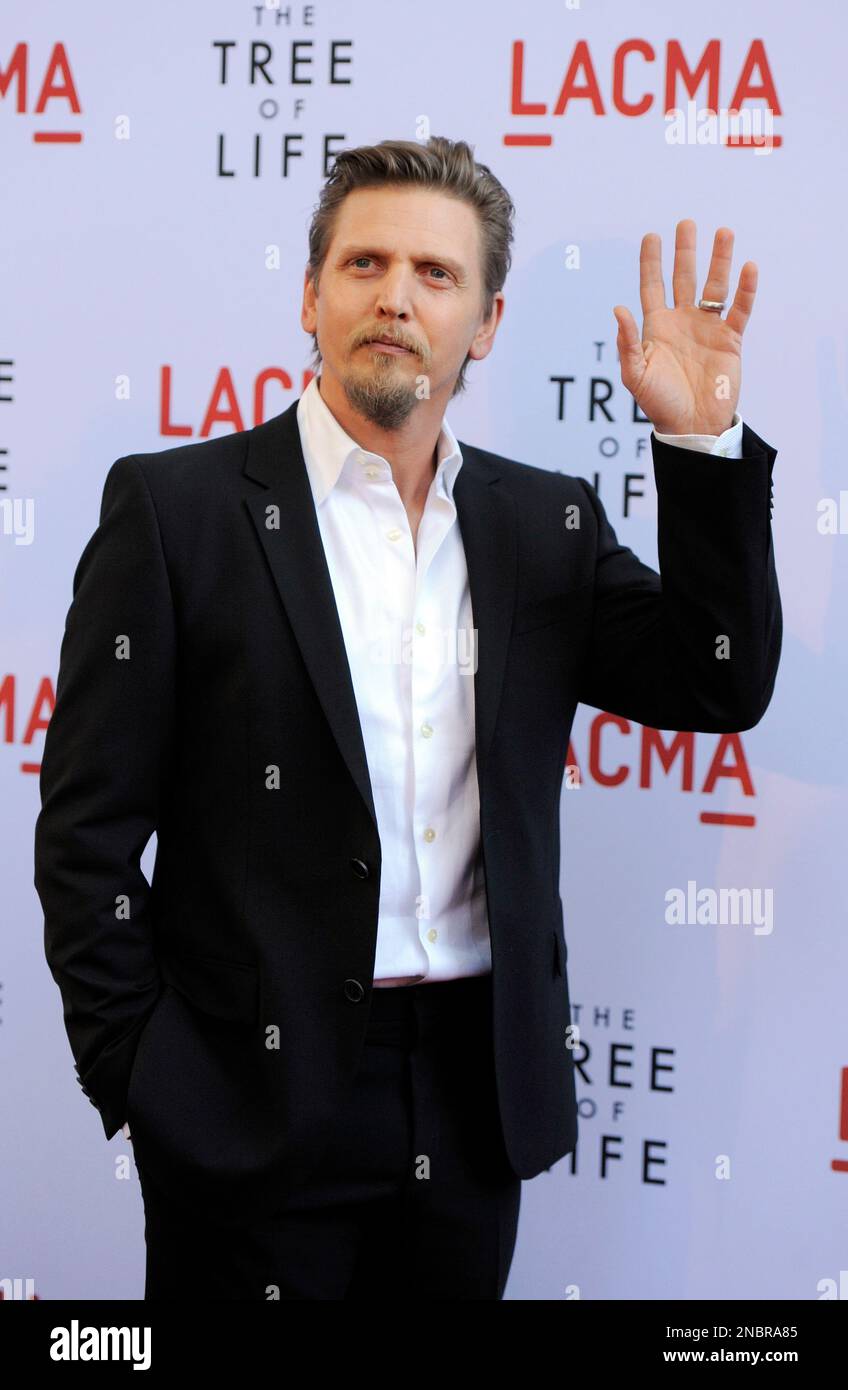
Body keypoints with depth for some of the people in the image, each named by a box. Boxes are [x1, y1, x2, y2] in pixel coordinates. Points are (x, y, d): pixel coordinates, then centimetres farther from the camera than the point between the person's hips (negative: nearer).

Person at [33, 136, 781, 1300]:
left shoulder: (546, 521, 8)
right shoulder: (176, 505, -5)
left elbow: (721, 688, 2)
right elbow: (91, 829, -5)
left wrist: (701, 442, -6)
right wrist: (134, 1081, -7)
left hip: (478, 1104, 4)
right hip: (258, 1105, -4)